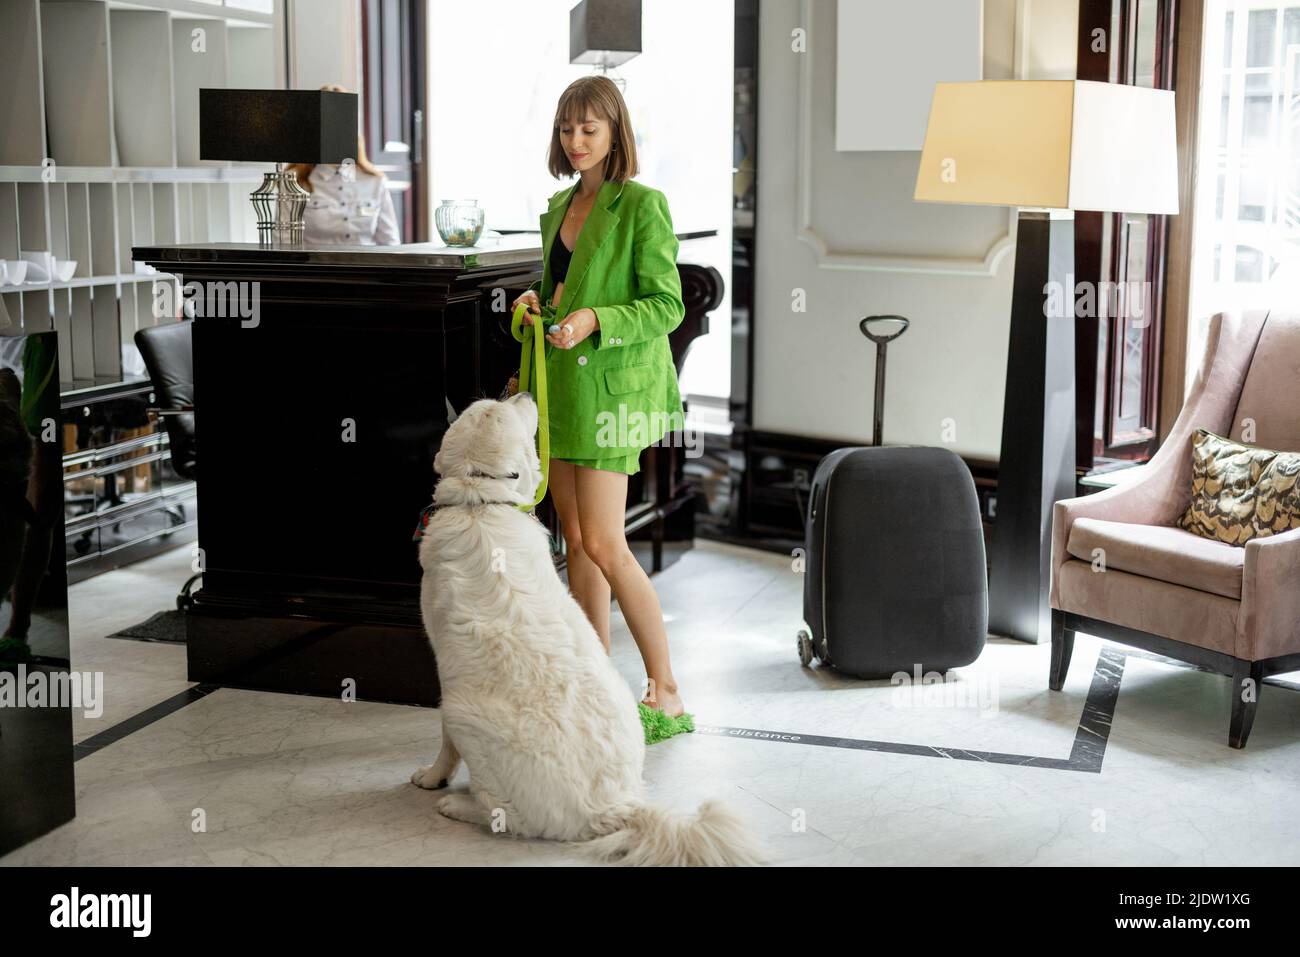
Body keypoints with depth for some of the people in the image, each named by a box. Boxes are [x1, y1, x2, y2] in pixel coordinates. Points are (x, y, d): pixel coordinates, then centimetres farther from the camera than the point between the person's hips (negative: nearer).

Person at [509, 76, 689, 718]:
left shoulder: (642, 206, -8)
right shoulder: (560, 208, 14)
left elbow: (667, 306, -11)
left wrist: (594, 320, -23)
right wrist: (535, 305, 3)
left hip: (611, 383, -8)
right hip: (560, 381, 8)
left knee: (604, 545, -10)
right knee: (576, 541, 9)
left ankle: (666, 691, 0)